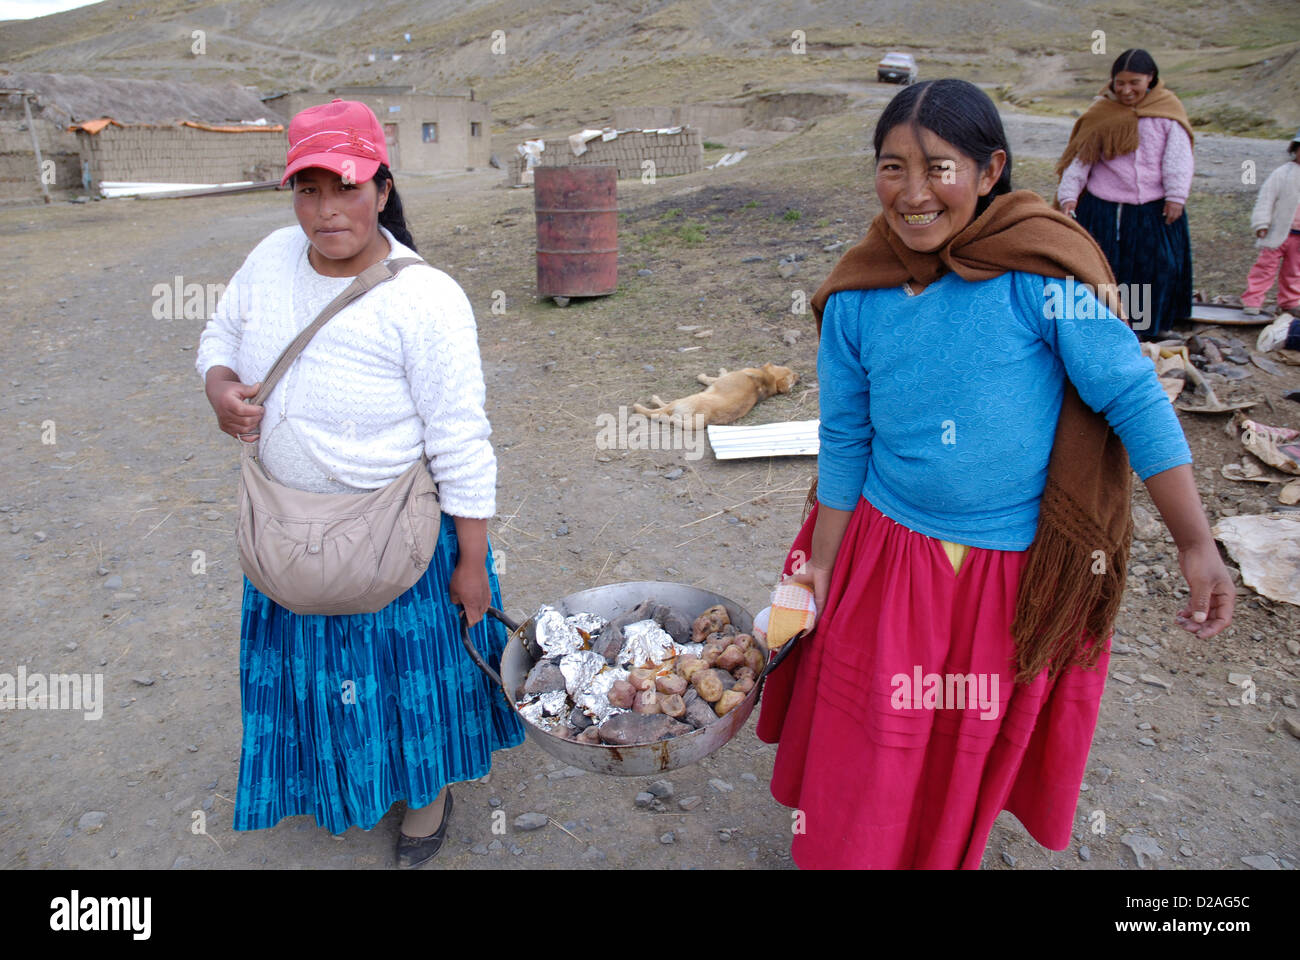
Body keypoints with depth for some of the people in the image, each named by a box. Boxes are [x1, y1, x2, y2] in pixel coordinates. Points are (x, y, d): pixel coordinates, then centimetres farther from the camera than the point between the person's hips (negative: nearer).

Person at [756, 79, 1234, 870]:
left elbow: (1134, 398, -13)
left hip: (1020, 568, -2)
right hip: (889, 557, 2)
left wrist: (1198, 546, -14)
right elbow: (844, 442, 1)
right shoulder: (857, 298, -7)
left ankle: (947, 855, 47)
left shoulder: (1040, 269, -17)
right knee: (864, 757, 13)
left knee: (976, 753, 19)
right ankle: (845, 851, 42)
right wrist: (821, 566, 5)